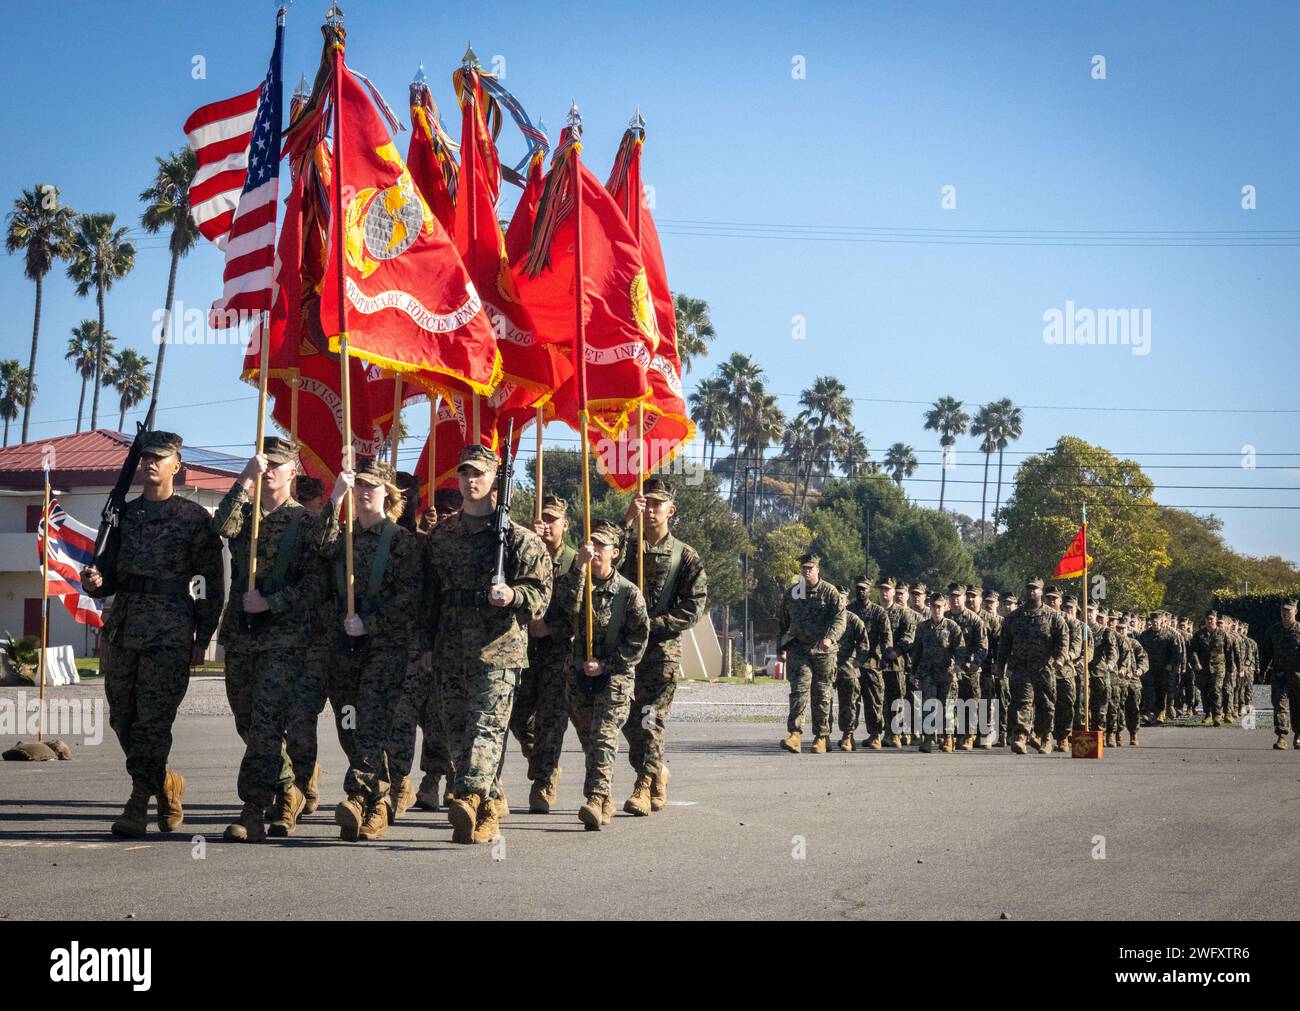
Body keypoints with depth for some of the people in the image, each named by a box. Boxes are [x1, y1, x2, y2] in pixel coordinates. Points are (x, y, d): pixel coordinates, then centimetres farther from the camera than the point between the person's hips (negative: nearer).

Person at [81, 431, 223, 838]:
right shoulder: (124, 514, 15)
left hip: (169, 632, -6)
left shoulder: (194, 517, 0)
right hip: (122, 625, 6)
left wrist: (202, 640, -5)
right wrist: (95, 583, -4)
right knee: (122, 718, 9)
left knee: (153, 720, -8)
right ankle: (165, 783, 27)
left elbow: (212, 583, -1)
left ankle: (138, 804, -7)